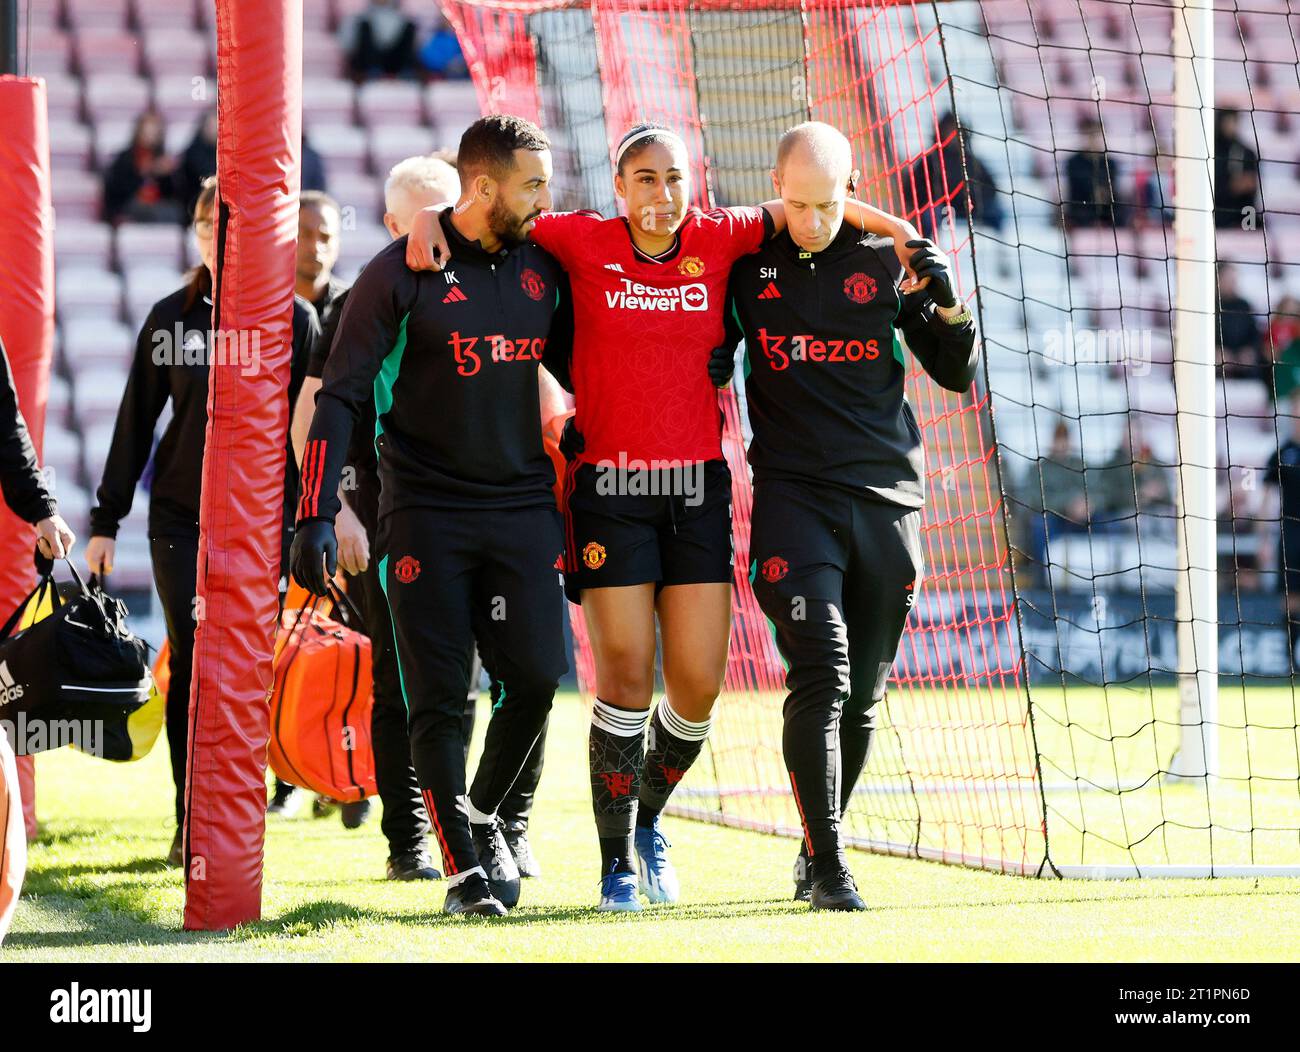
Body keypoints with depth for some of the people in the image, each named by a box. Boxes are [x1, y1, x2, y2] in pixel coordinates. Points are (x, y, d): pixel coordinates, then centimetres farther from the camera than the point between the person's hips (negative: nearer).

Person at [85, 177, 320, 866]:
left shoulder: (295, 319, 2)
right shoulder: (171, 318, 5)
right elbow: (135, 423, 9)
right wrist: (105, 519, 7)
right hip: (180, 518, 1)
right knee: (192, 662, -4)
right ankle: (191, 823, 3)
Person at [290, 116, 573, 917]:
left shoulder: (544, 270, 7)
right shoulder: (404, 272, -6)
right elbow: (341, 396, -5)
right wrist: (317, 517, -12)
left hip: (524, 505, 4)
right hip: (427, 512, -3)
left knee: (537, 676, -5)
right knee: (440, 694, -4)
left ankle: (483, 815, 20)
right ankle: (465, 864, 5)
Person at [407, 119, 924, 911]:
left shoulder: (718, 239, 4)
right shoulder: (584, 243, -1)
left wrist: (904, 236, 6)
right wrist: (431, 217, -11)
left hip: (697, 488, 2)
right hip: (610, 488, -2)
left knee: (699, 685, 0)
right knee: (626, 678, -7)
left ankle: (649, 818, 28)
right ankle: (618, 859, 8)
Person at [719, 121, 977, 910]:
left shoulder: (888, 262, 6)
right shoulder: (747, 262, 5)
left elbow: (956, 374, 10)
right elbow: (713, 366, 17)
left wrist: (949, 305, -7)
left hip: (887, 497, 2)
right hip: (792, 495, -2)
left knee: (863, 696, 7)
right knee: (821, 674, -17)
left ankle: (822, 845, 24)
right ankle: (827, 866, -14)